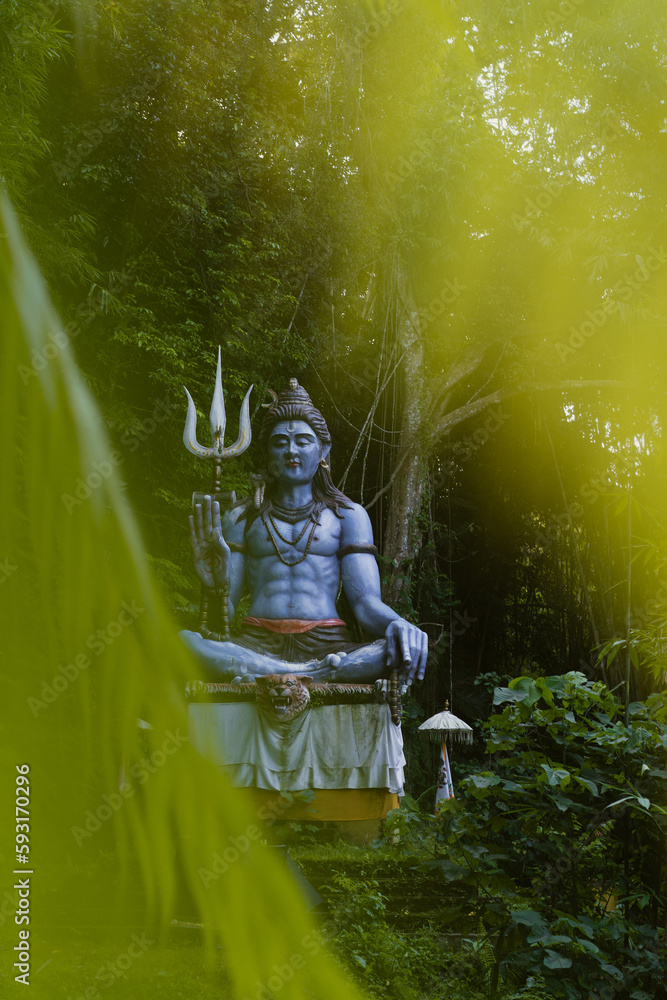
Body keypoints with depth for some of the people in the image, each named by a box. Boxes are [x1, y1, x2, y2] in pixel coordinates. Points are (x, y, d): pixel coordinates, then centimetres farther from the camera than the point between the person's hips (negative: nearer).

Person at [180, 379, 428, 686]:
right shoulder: (241, 517, 18)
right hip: (256, 644, 0)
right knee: (183, 641, -32)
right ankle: (328, 673, -35)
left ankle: (260, 676, -36)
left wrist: (397, 624, -21)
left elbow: (366, 601, 5)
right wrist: (216, 587, -16)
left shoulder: (347, 514, 17)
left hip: (326, 645, 0)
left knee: (397, 649, -32)